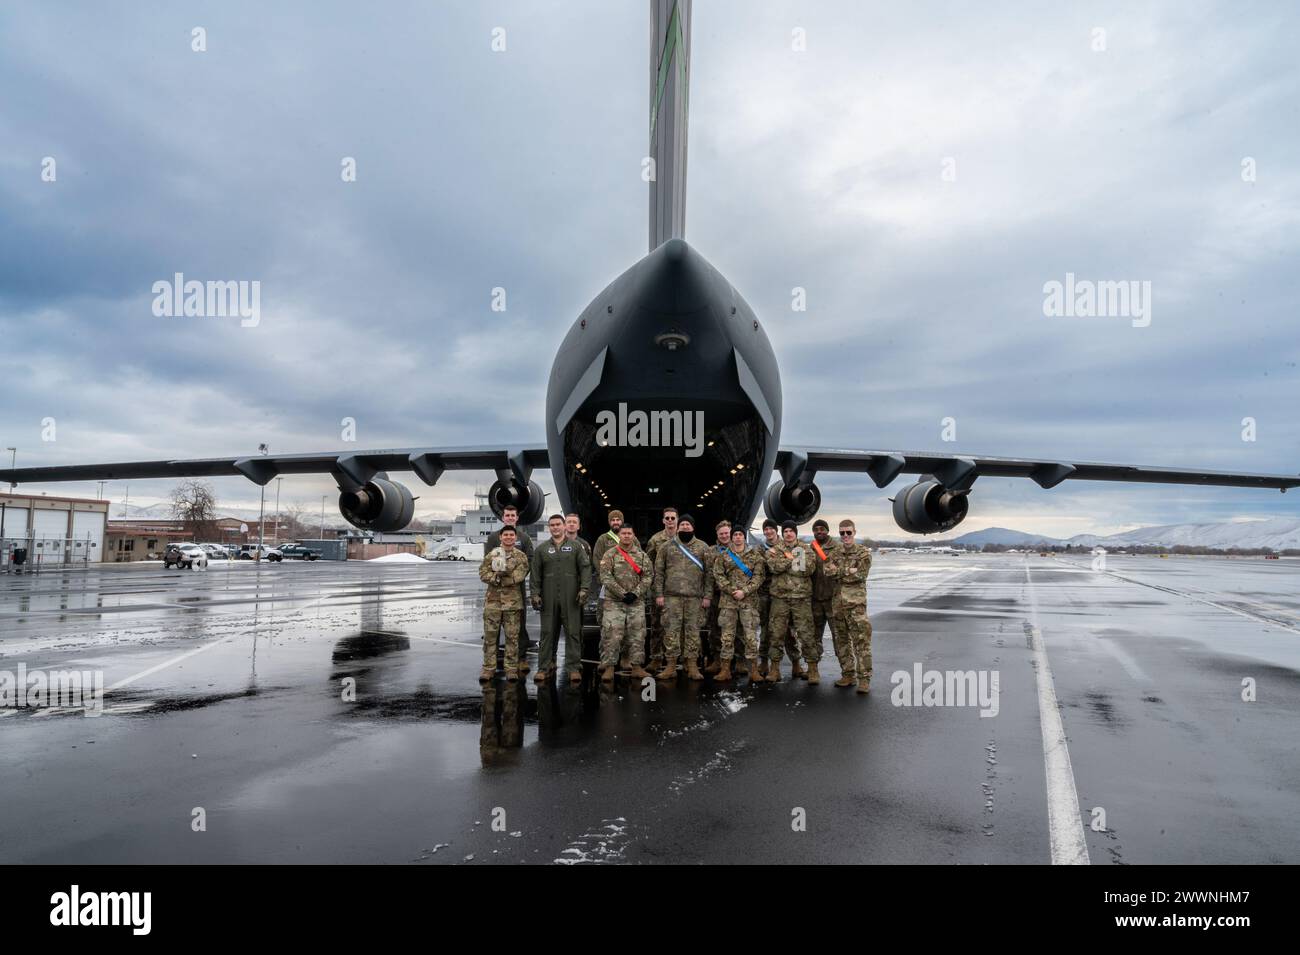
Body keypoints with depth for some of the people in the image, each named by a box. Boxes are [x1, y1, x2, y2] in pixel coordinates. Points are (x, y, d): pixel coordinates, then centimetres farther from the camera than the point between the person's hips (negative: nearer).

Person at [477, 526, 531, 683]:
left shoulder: (521, 557, 3)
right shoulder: (491, 555, 7)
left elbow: (518, 576, -11)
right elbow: (483, 573, -4)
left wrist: (497, 578, -13)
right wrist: (498, 577, -19)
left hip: (513, 601, -1)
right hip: (493, 601, 1)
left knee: (512, 637, 3)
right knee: (490, 636, 3)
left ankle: (512, 669, 11)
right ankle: (488, 668, 11)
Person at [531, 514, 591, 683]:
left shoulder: (575, 547, 7)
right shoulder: (541, 549, 11)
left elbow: (585, 568, 2)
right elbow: (536, 574, 9)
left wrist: (584, 589, -8)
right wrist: (535, 594, 0)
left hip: (571, 598, -1)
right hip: (549, 598, 1)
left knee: (573, 632, -1)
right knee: (548, 633, 4)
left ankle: (574, 668, 5)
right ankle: (544, 667, 11)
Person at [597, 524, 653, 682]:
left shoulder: (642, 555, 8)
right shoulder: (610, 554, 0)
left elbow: (648, 576, 2)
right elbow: (606, 576, -8)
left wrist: (635, 593, -10)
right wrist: (622, 594, -14)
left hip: (637, 602, 3)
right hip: (614, 601, -3)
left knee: (637, 635, 5)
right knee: (611, 635, -7)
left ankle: (637, 667, 13)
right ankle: (609, 667, 0)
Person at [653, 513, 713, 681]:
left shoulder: (703, 547, 7)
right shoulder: (666, 547, 7)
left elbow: (709, 573, 5)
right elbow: (659, 571, 6)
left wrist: (707, 596, -1)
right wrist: (659, 594, -2)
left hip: (694, 597, 0)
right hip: (671, 596, 0)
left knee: (693, 630, 3)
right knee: (671, 629, 0)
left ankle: (692, 666, 8)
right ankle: (671, 666, 6)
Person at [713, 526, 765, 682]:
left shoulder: (755, 555, 6)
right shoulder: (723, 556, 9)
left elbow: (759, 575, -1)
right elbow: (718, 575, 2)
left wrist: (745, 591, -11)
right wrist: (731, 590, -11)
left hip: (749, 600, -1)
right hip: (728, 600, 1)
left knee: (751, 635, -2)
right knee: (727, 635, 4)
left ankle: (753, 669, 7)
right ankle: (725, 669, 11)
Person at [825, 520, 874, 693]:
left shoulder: (863, 552, -1)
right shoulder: (835, 552, 12)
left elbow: (859, 575, -12)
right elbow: (828, 571, -4)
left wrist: (838, 572, -7)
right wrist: (848, 571, -15)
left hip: (856, 602, -5)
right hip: (837, 601, 5)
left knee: (861, 641, -7)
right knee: (841, 640, 11)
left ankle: (864, 679, -3)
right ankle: (847, 674, 22)